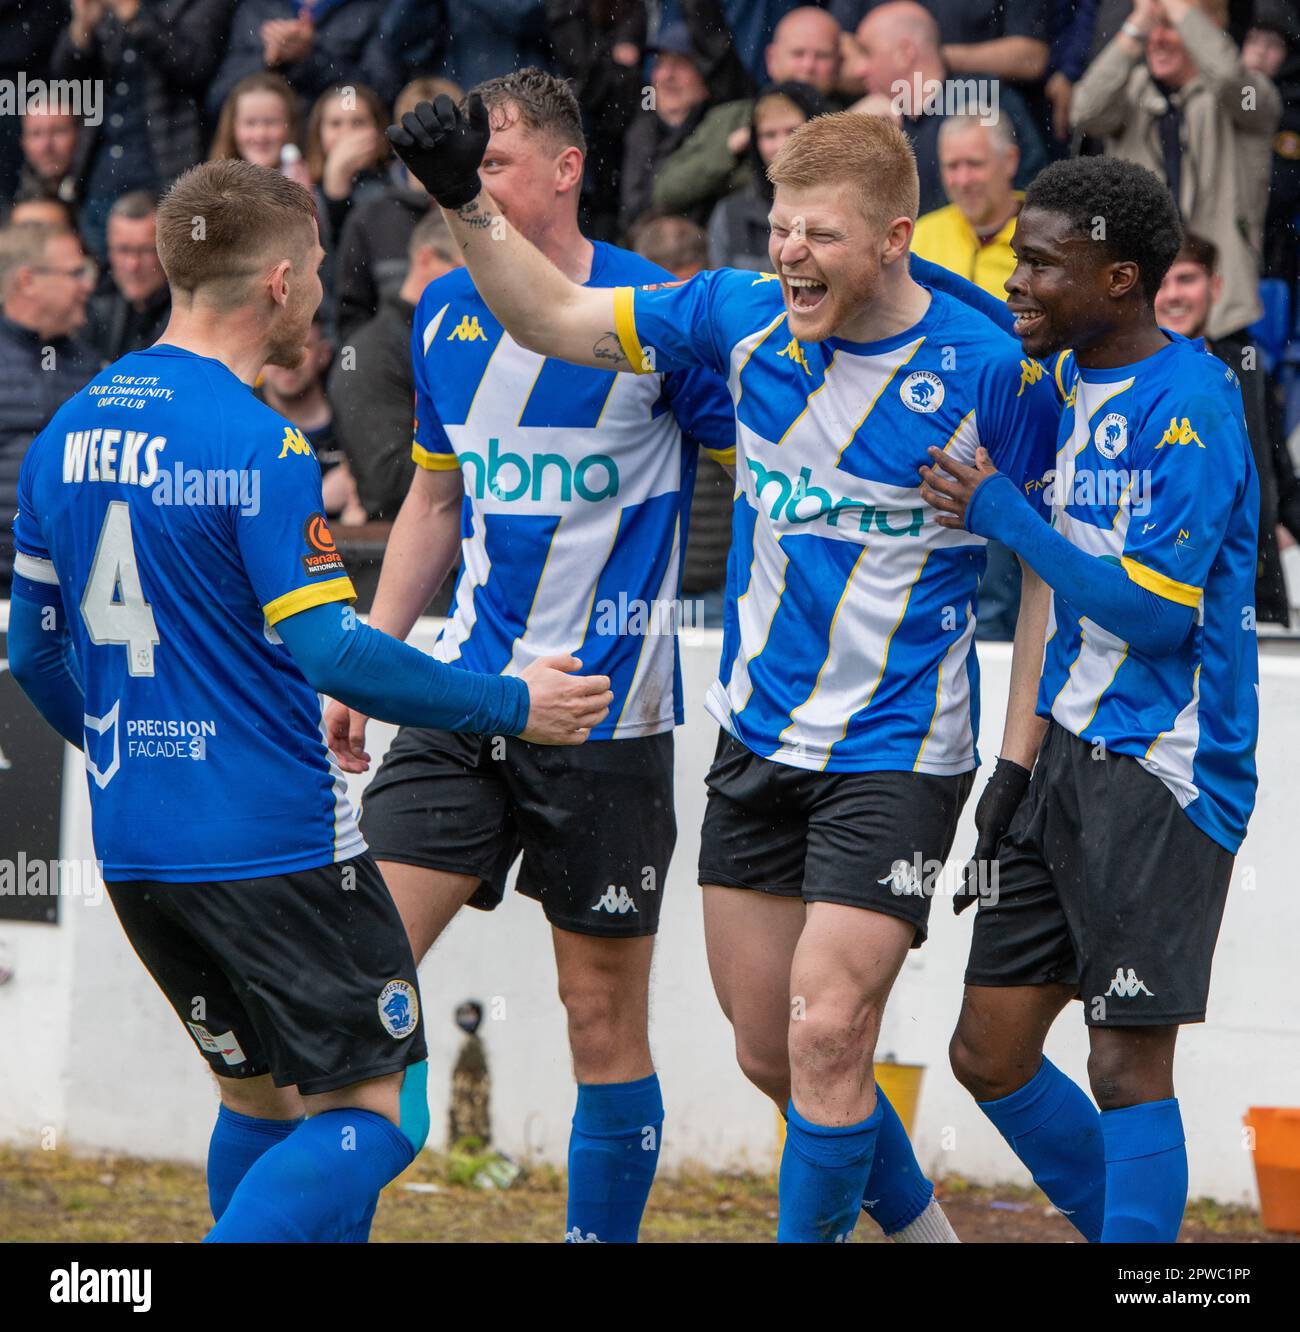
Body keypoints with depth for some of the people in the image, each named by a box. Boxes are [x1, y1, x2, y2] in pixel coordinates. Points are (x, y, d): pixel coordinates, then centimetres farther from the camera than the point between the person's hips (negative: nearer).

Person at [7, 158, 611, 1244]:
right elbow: (332, 654, -19)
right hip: (273, 845, -8)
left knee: (259, 1101, 21)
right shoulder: (257, 444, -15)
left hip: (133, 843, 8)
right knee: (375, 1113, -3)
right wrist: (513, 704, -7)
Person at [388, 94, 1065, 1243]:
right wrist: (467, 204, -9)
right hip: (757, 744, 5)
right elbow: (554, 319, 7)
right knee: (770, 1052, 10)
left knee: (826, 1038, -14)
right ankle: (920, 1229, 30)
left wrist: (1019, 769, -8)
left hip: (896, 759, -5)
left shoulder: (992, 371, -14)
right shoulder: (745, 316, -2)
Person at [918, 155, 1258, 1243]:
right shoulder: (1065, 377, 9)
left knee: (1128, 1069, -7)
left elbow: (1149, 612, -20)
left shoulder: (1191, 408, -16)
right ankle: (1130, 1231, 24)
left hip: (1158, 770, -9)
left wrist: (1001, 513, -15)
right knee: (990, 1054, 10)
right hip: (1063, 748, 9)